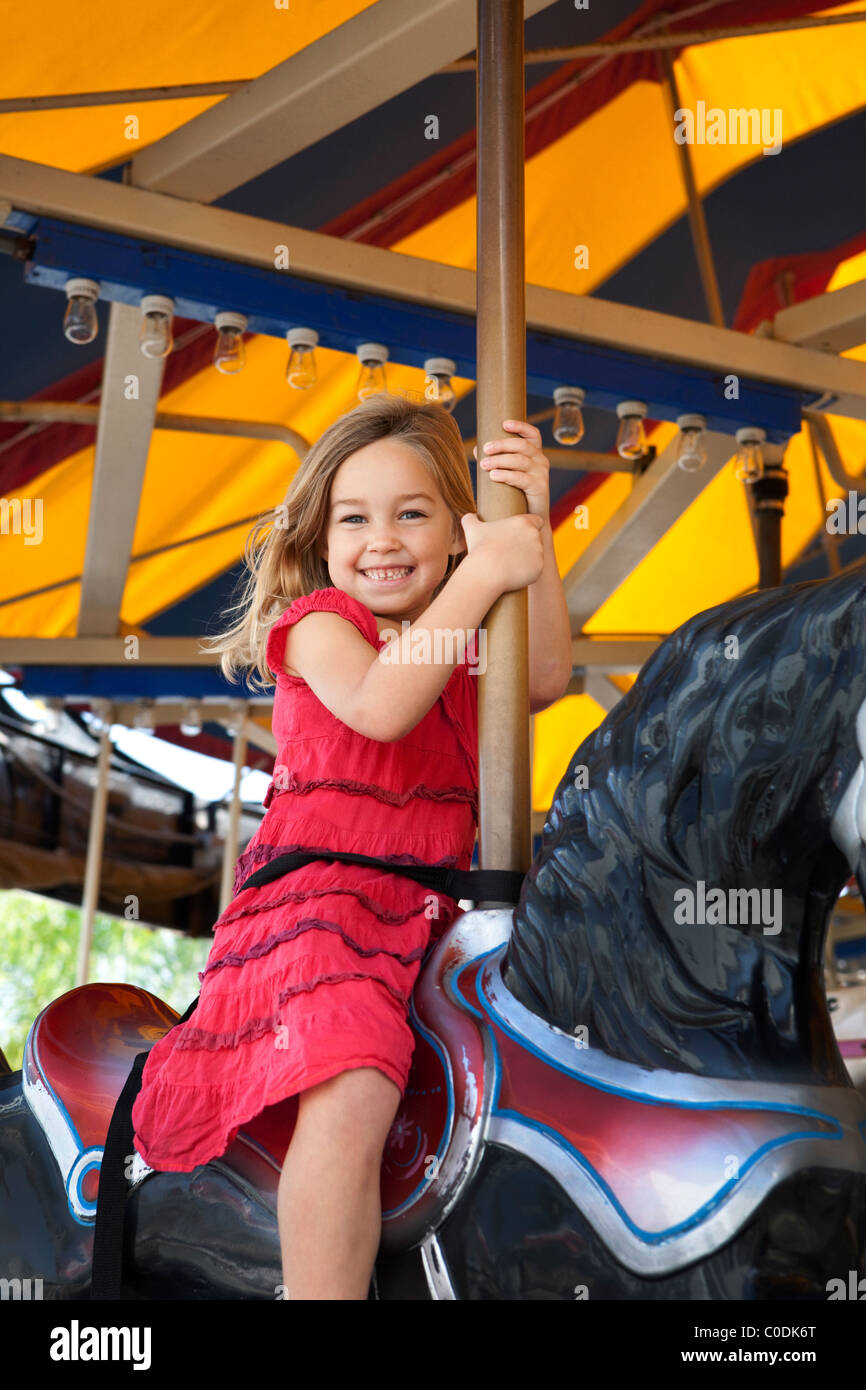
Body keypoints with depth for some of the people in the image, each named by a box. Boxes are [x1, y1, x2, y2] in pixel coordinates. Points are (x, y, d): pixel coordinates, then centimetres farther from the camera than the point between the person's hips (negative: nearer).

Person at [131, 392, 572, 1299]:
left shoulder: (468, 645, 18)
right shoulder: (317, 622, 1)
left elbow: (544, 681, -2)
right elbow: (381, 707, -19)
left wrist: (533, 533, -7)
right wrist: (481, 578, -20)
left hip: (432, 906, 7)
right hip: (319, 892, -7)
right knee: (354, 1094, -29)